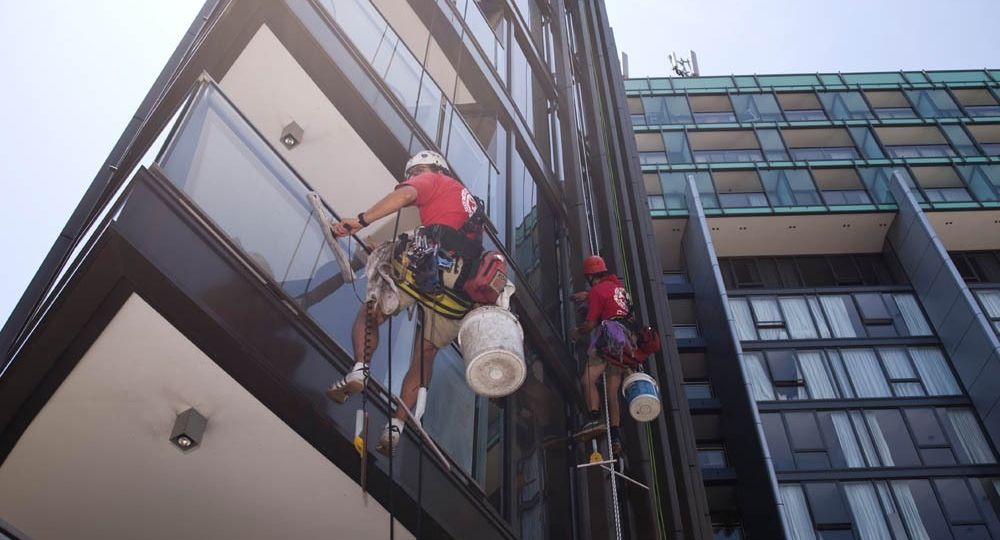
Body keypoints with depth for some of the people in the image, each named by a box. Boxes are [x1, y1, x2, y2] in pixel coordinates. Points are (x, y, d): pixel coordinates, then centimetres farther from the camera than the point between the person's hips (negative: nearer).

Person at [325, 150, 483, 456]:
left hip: (427, 262, -6)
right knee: (426, 354, 14)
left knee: (370, 314, 15)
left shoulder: (433, 180, 16)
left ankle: (359, 369, -7)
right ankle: (395, 427, 11)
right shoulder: (471, 202, 38)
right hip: (462, 287, 6)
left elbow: (405, 194, -7)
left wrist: (361, 220, -14)